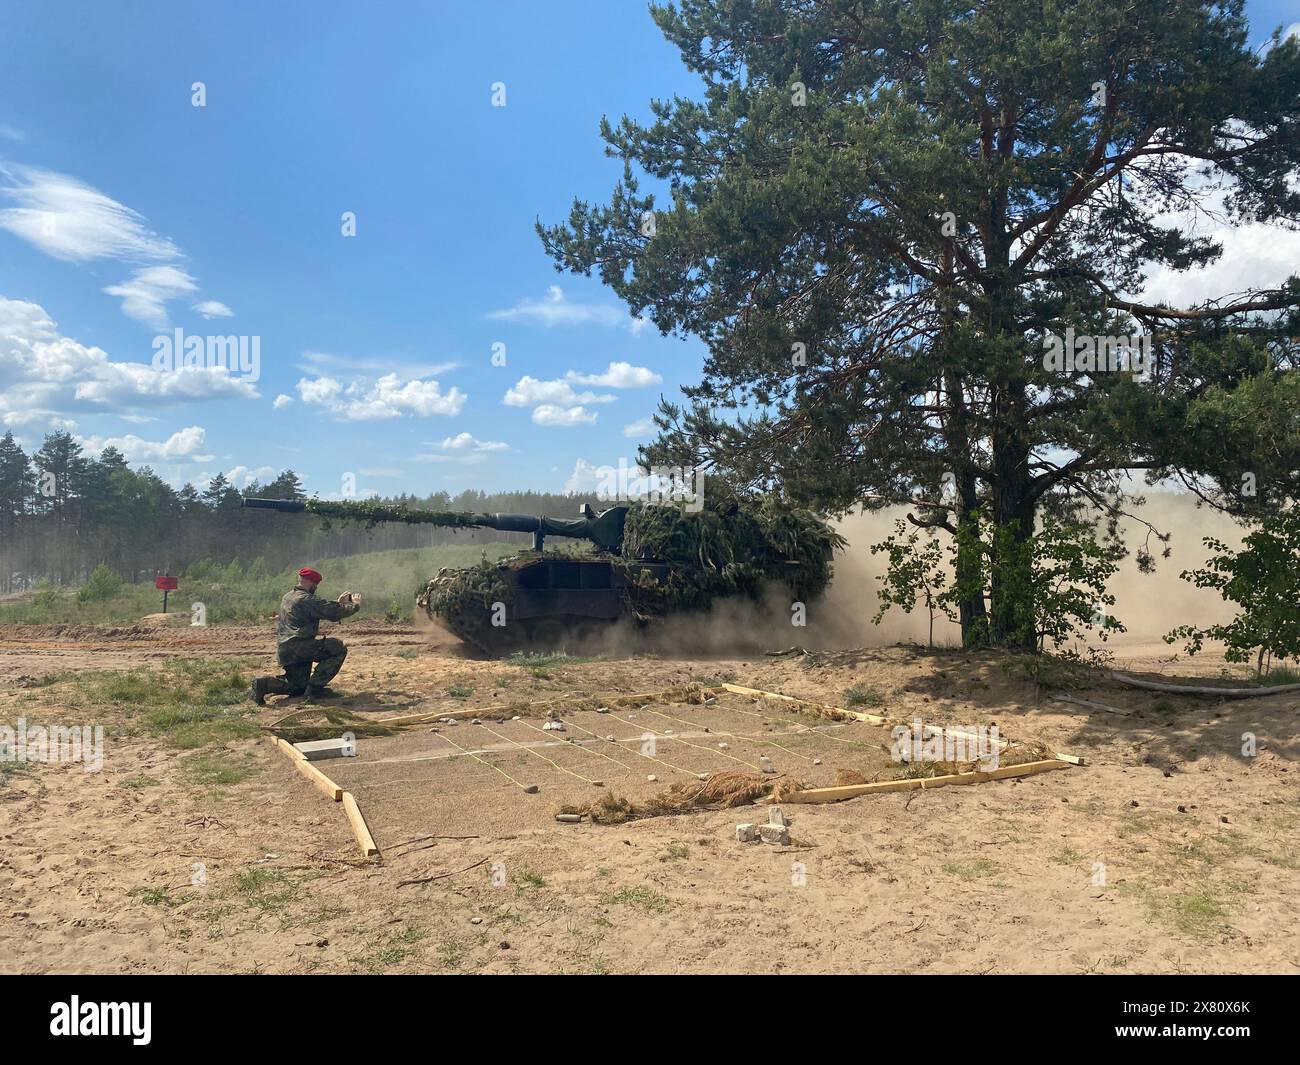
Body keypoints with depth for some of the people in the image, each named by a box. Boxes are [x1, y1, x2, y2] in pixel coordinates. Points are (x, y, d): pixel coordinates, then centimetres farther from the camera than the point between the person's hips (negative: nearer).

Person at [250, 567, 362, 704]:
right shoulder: (307, 599, -13)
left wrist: (339, 603, 24)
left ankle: (263, 684, 2)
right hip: (298, 646, -10)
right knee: (338, 649, -7)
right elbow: (334, 613, -14)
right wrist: (355, 605, 1)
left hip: (283, 652, 10)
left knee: (299, 686, 20)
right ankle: (315, 687, -8)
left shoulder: (287, 597, 17)